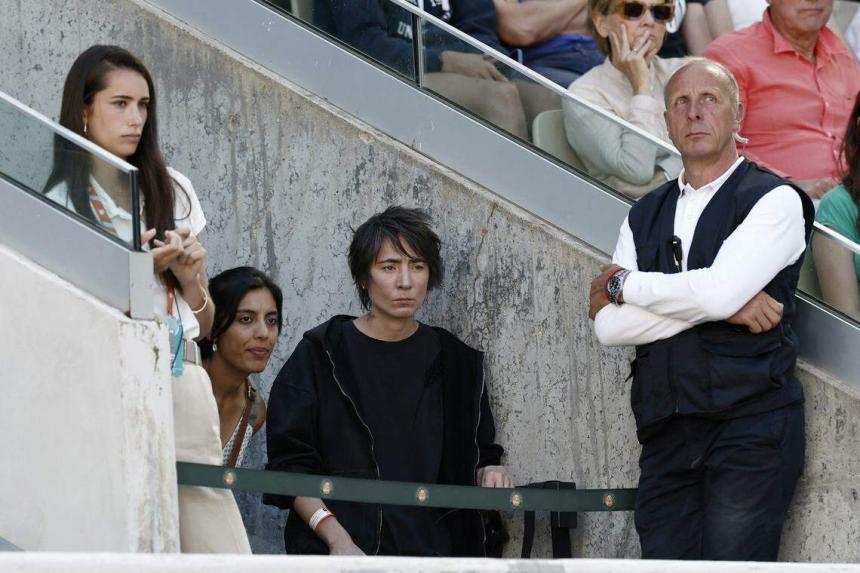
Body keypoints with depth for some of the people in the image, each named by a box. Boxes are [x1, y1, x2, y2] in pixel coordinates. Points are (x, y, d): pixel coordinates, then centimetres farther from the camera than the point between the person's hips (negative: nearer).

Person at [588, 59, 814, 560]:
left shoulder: (774, 200, 1)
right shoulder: (646, 215, 18)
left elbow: (719, 290, -15)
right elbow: (610, 326, 4)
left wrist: (624, 284, 0)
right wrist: (720, 307, -7)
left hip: (751, 428, -5)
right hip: (666, 437, 5)